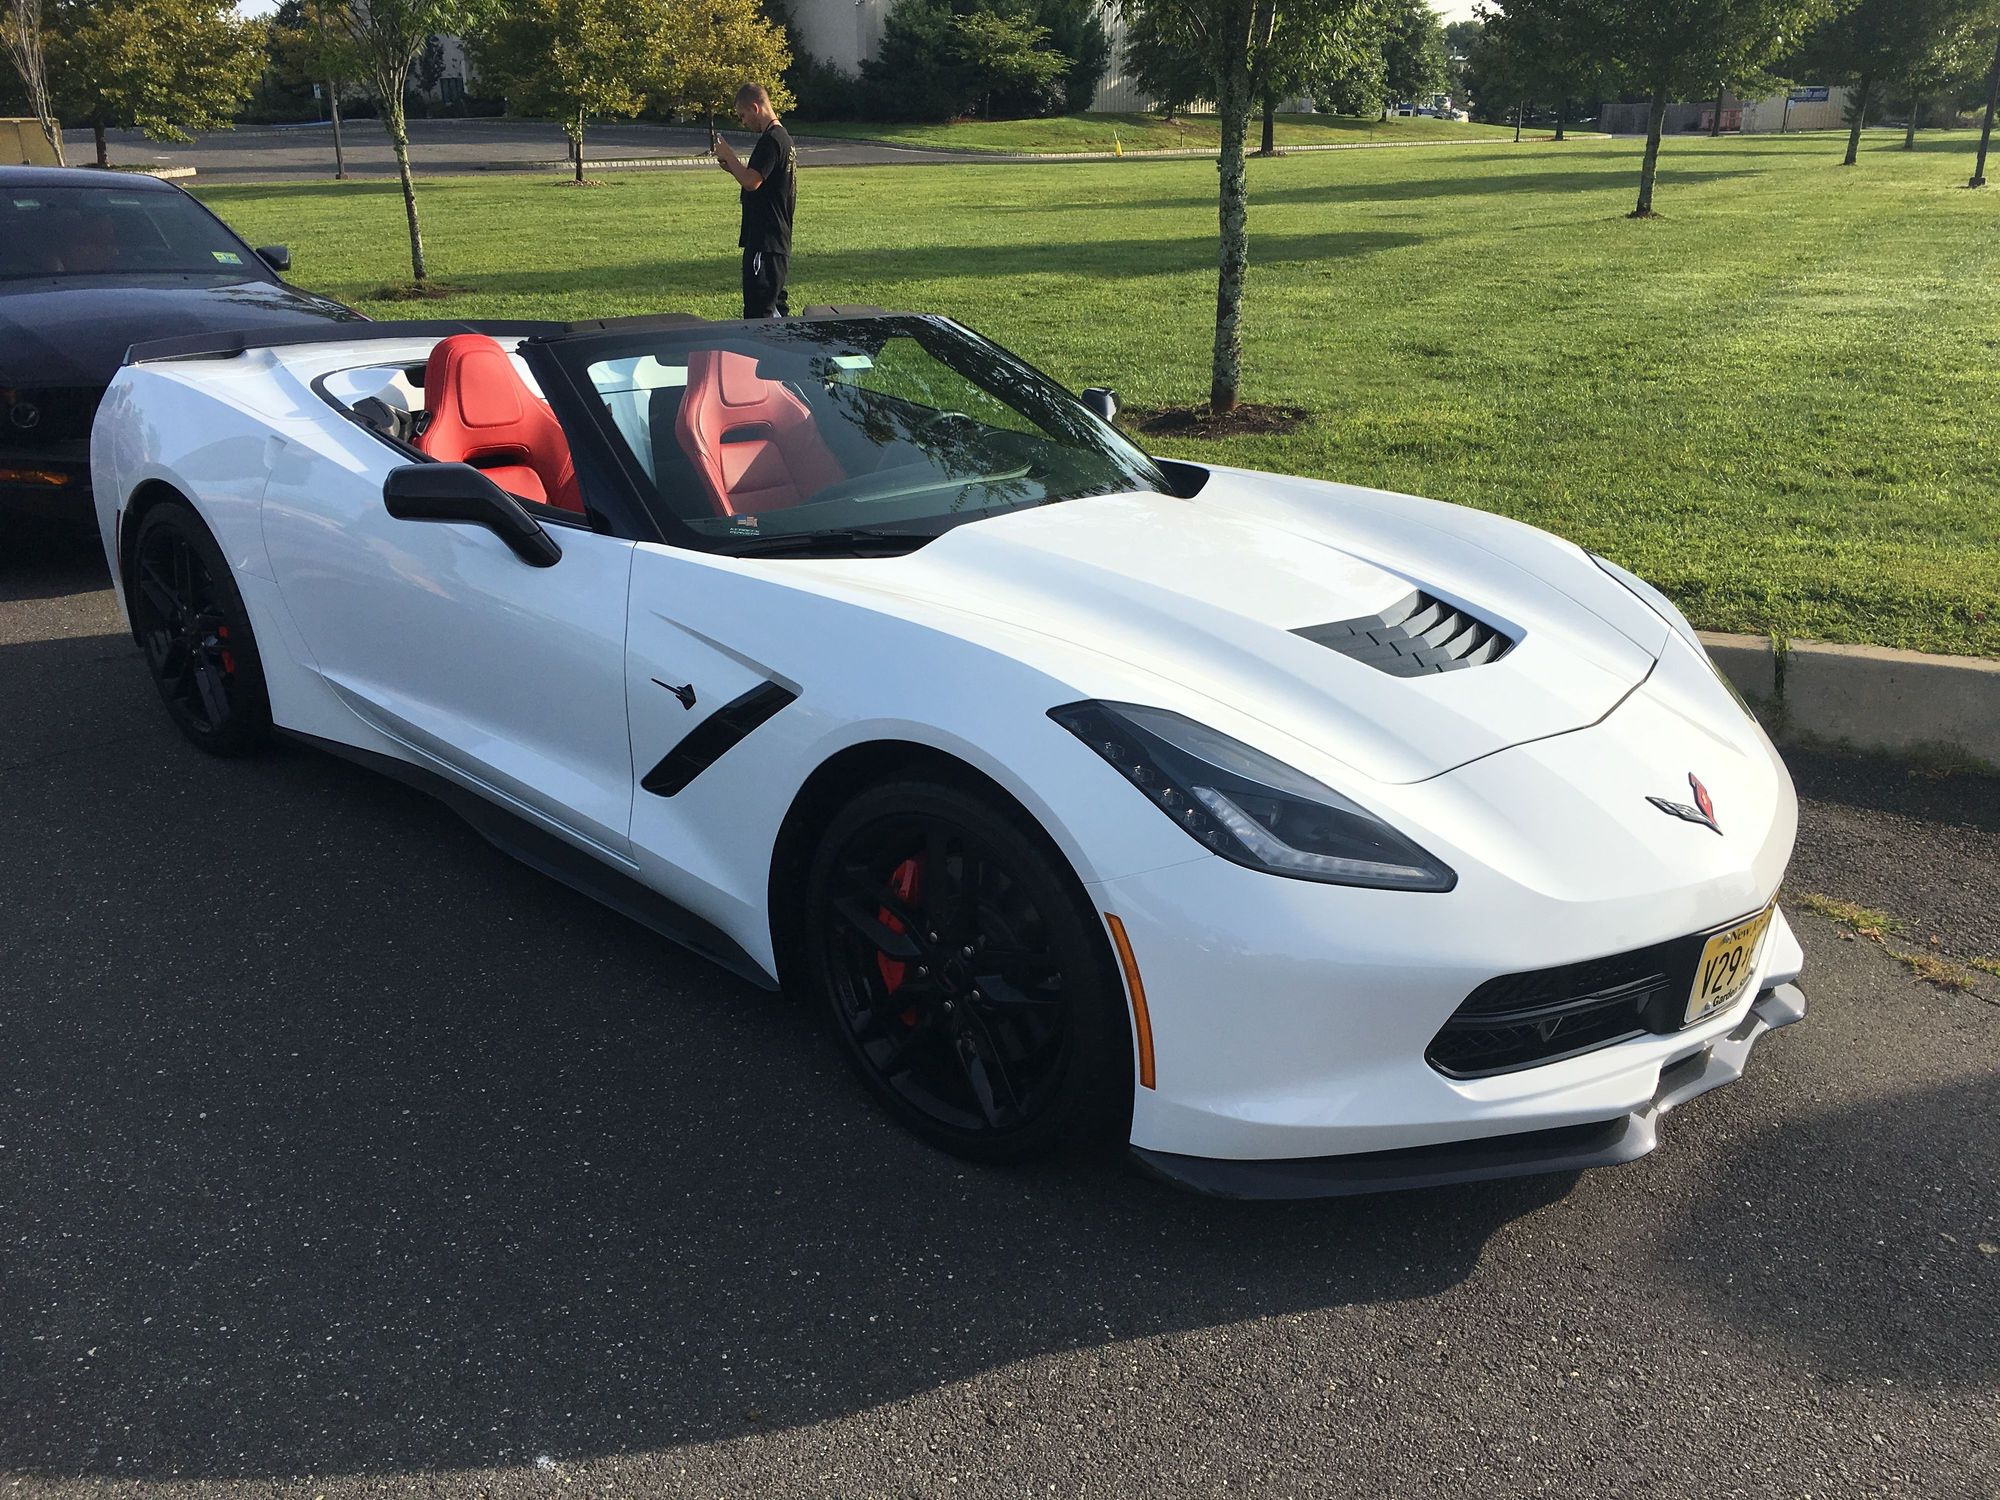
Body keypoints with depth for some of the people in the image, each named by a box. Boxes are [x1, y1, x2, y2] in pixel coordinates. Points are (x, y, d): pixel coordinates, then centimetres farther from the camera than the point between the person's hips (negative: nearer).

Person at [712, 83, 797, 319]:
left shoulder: (770, 140, -14)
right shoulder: (784, 138, 18)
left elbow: (751, 182, -23)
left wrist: (728, 156, -9)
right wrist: (733, 167, 12)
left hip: (764, 243, -11)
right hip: (778, 242, 11)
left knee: (758, 314, -10)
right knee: (774, 310, 15)